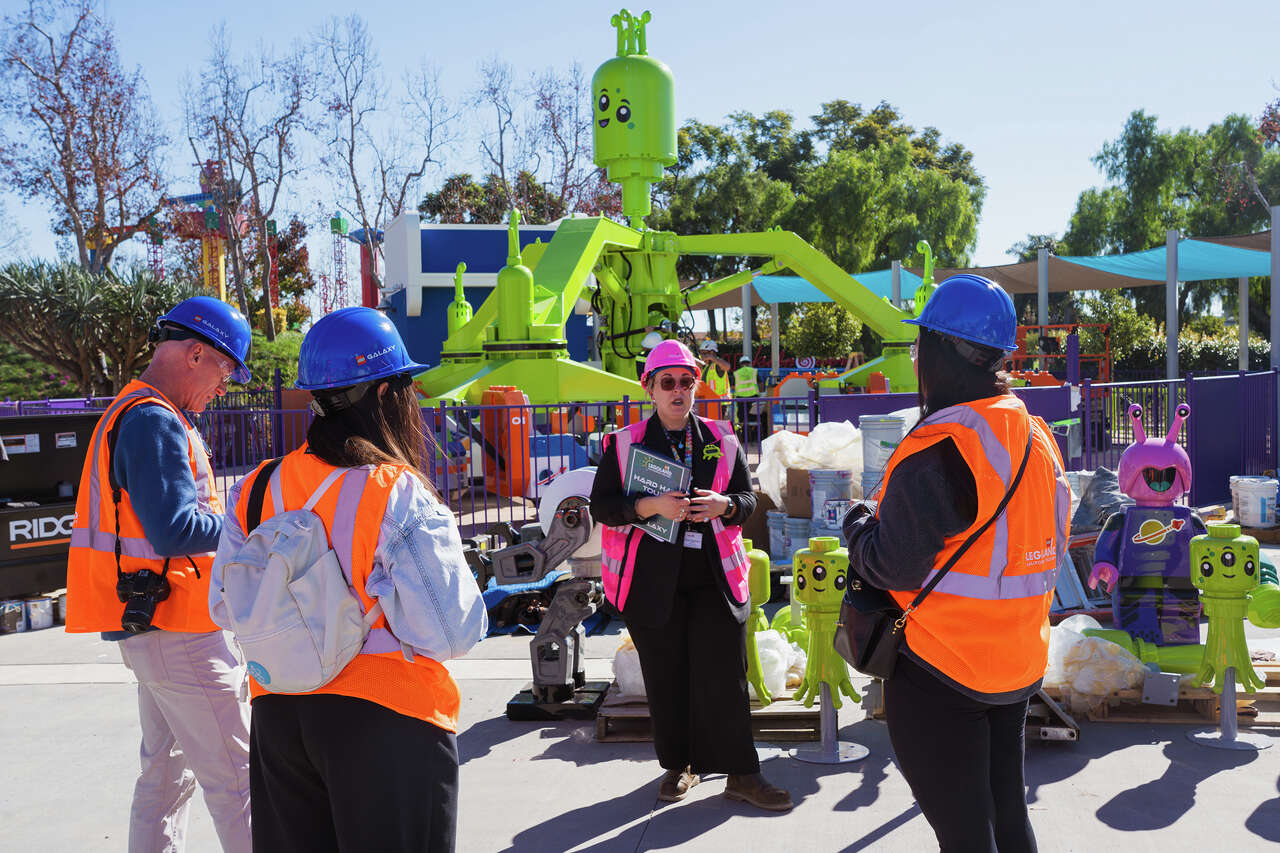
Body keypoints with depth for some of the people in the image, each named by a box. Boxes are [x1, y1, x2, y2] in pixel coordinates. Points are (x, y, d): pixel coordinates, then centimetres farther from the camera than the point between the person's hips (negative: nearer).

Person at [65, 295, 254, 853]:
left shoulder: (130, 412, 16)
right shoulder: (154, 421, -18)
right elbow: (175, 531, -26)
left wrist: (229, 521, 9)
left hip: (148, 625, 11)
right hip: (175, 628, -11)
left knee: (167, 773, 18)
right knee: (235, 779, -5)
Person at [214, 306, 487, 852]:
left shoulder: (256, 490, -2)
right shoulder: (402, 496, -18)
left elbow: (229, 607, 9)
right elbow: (452, 633, -18)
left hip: (278, 719, 5)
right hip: (387, 719, -5)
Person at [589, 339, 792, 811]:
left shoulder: (722, 441, 11)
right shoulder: (623, 443, 4)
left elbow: (749, 499, 13)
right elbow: (601, 506, -1)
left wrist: (725, 504, -10)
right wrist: (651, 506, -17)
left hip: (714, 575, 1)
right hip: (652, 577, -1)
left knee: (724, 674, -1)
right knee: (666, 676, 5)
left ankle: (741, 773, 8)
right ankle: (679, 765, 23)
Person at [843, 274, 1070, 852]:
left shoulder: (938, 449, -23)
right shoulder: (1037, 436, 4)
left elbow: (891, 567, -22)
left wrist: (857, 524, -2)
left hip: (941, 674, -8)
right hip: (1018, 666, 8)